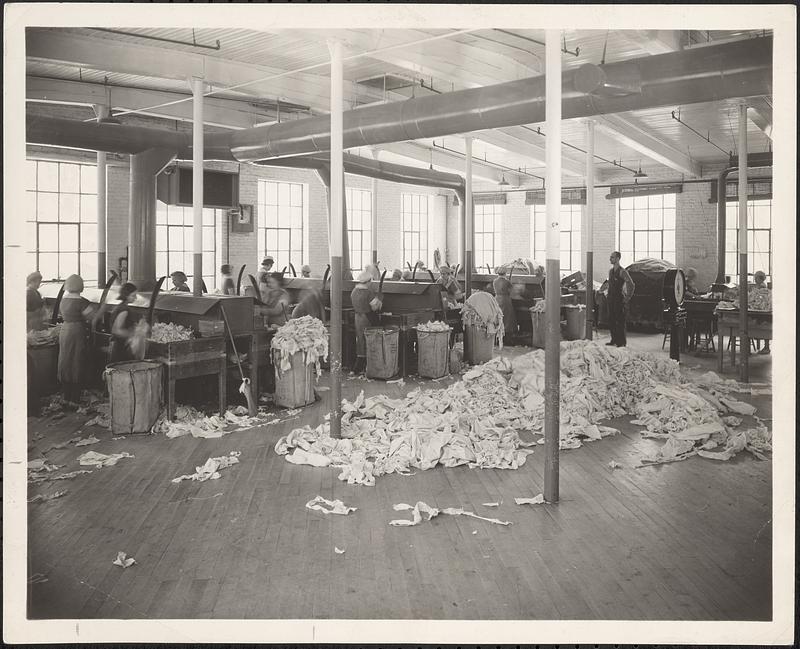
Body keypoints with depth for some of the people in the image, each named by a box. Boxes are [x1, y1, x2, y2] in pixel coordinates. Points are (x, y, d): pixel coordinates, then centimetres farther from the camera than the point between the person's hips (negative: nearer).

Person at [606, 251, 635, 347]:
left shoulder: (622, 272, -11)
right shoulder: (610, 271, 13)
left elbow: (632, 285, -13)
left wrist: (627, 298, -10)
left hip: (620, 300, -8)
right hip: (611, 300, 8)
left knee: (620, 321, -5)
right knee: (611, 321, 9)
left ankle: (622, 342, 2)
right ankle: (614, 340, 18)